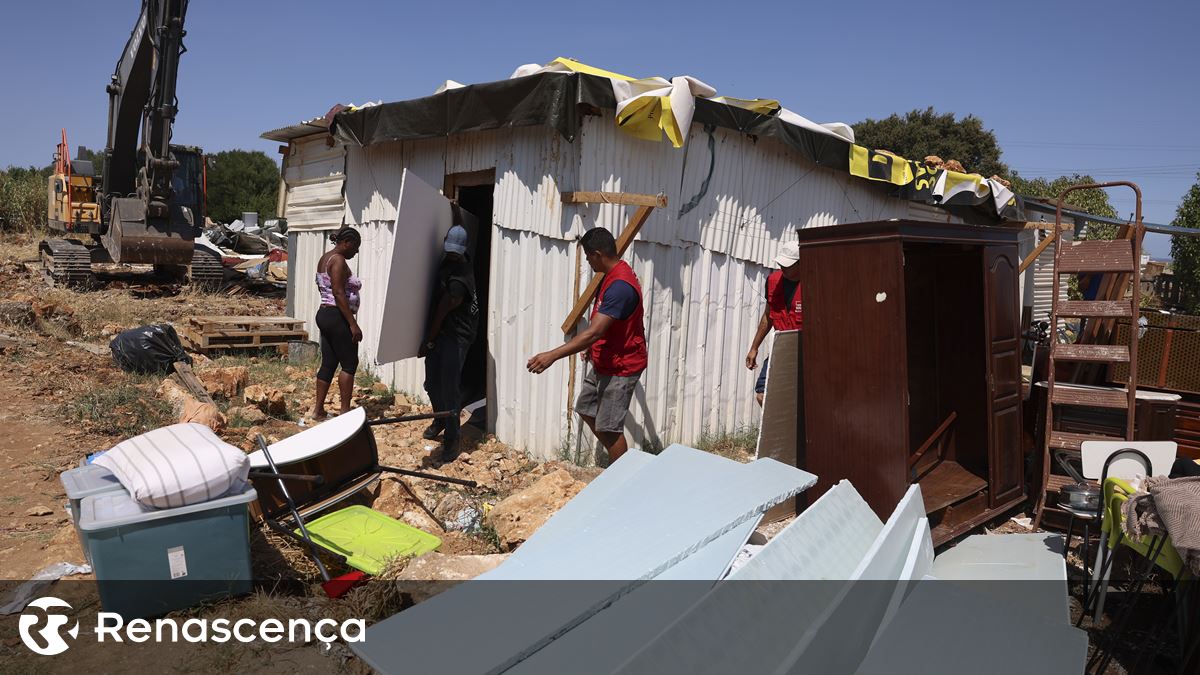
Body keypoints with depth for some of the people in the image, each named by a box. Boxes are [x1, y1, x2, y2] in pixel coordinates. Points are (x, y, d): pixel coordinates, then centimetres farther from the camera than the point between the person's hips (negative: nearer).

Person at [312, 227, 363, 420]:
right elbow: (339, 293, -21)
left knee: (328, 364, 12)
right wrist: (353, 323, -22)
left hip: (324, 314, 10)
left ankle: (318, 410, 14)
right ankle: (345, 411, -1)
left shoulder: (324, 258, 16)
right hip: (337, 317, -10)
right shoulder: (338, 260, -14)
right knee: (349, 364, -3)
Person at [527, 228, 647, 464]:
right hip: (604, 362, 10)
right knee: (587, 410, 19)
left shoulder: (620, 286, -29)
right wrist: (593, 347, 29)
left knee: (608, 427, 0)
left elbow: (593, 332, -35)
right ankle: (618, 462, 32)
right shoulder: (614, 275, 5)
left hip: (620, 368, -10)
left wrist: (552, 355, -37)